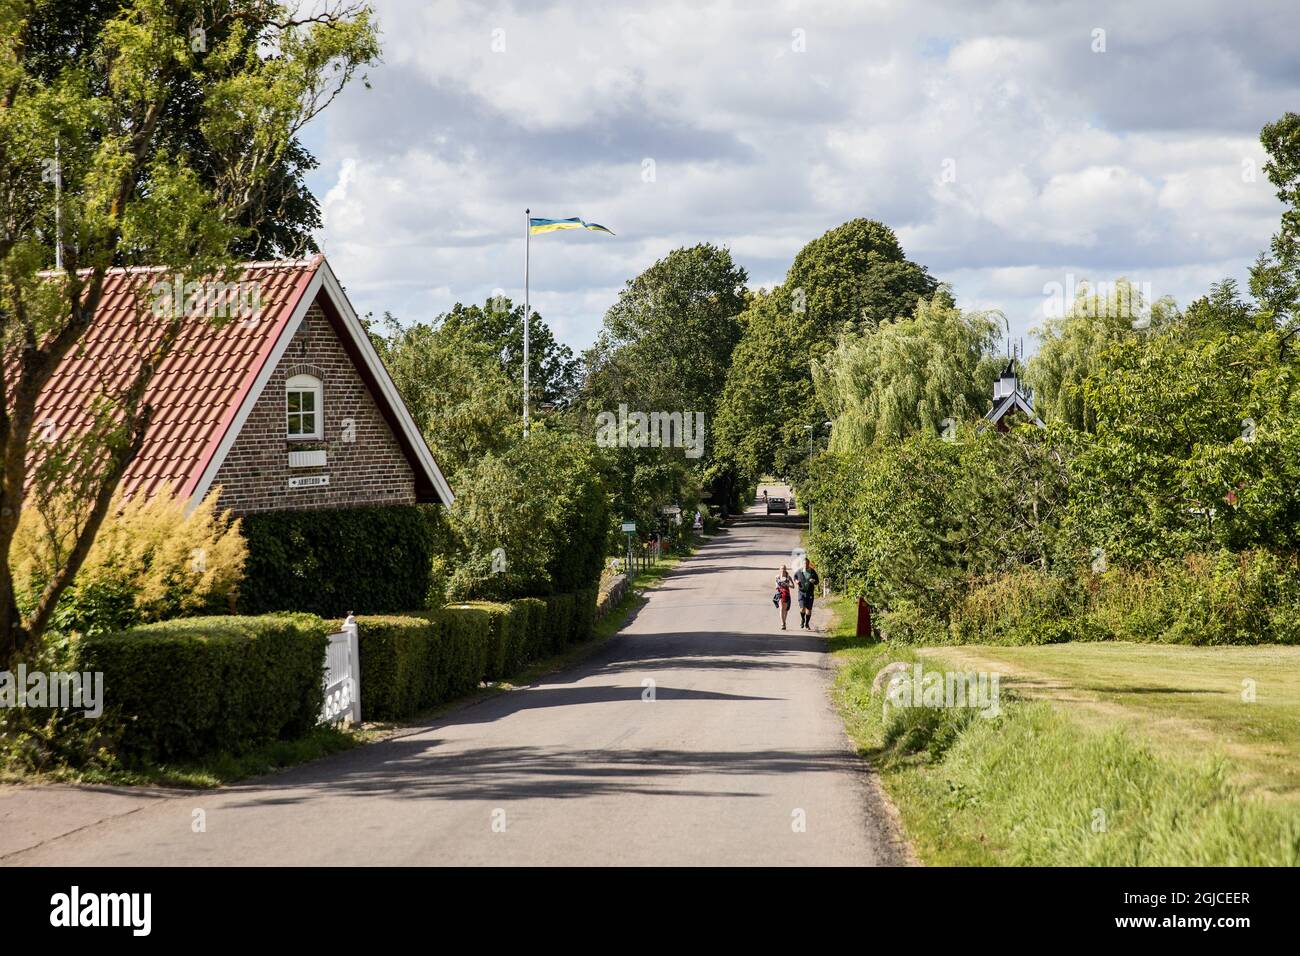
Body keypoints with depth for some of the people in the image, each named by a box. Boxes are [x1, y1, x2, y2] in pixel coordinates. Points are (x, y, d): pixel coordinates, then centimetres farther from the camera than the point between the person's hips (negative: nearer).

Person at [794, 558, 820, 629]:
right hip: (801, 592, -1)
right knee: (802, 609, -14)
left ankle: (807, 624, 23)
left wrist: (814, 581, -18)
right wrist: (796, 581, -1)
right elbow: (795, 576, 20)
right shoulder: (799, 572, -3)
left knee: (809, 609, 4)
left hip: (810, 593, 1)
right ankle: (802, 619, 17)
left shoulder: (812, 572, -3)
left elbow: (817, 582, 4)